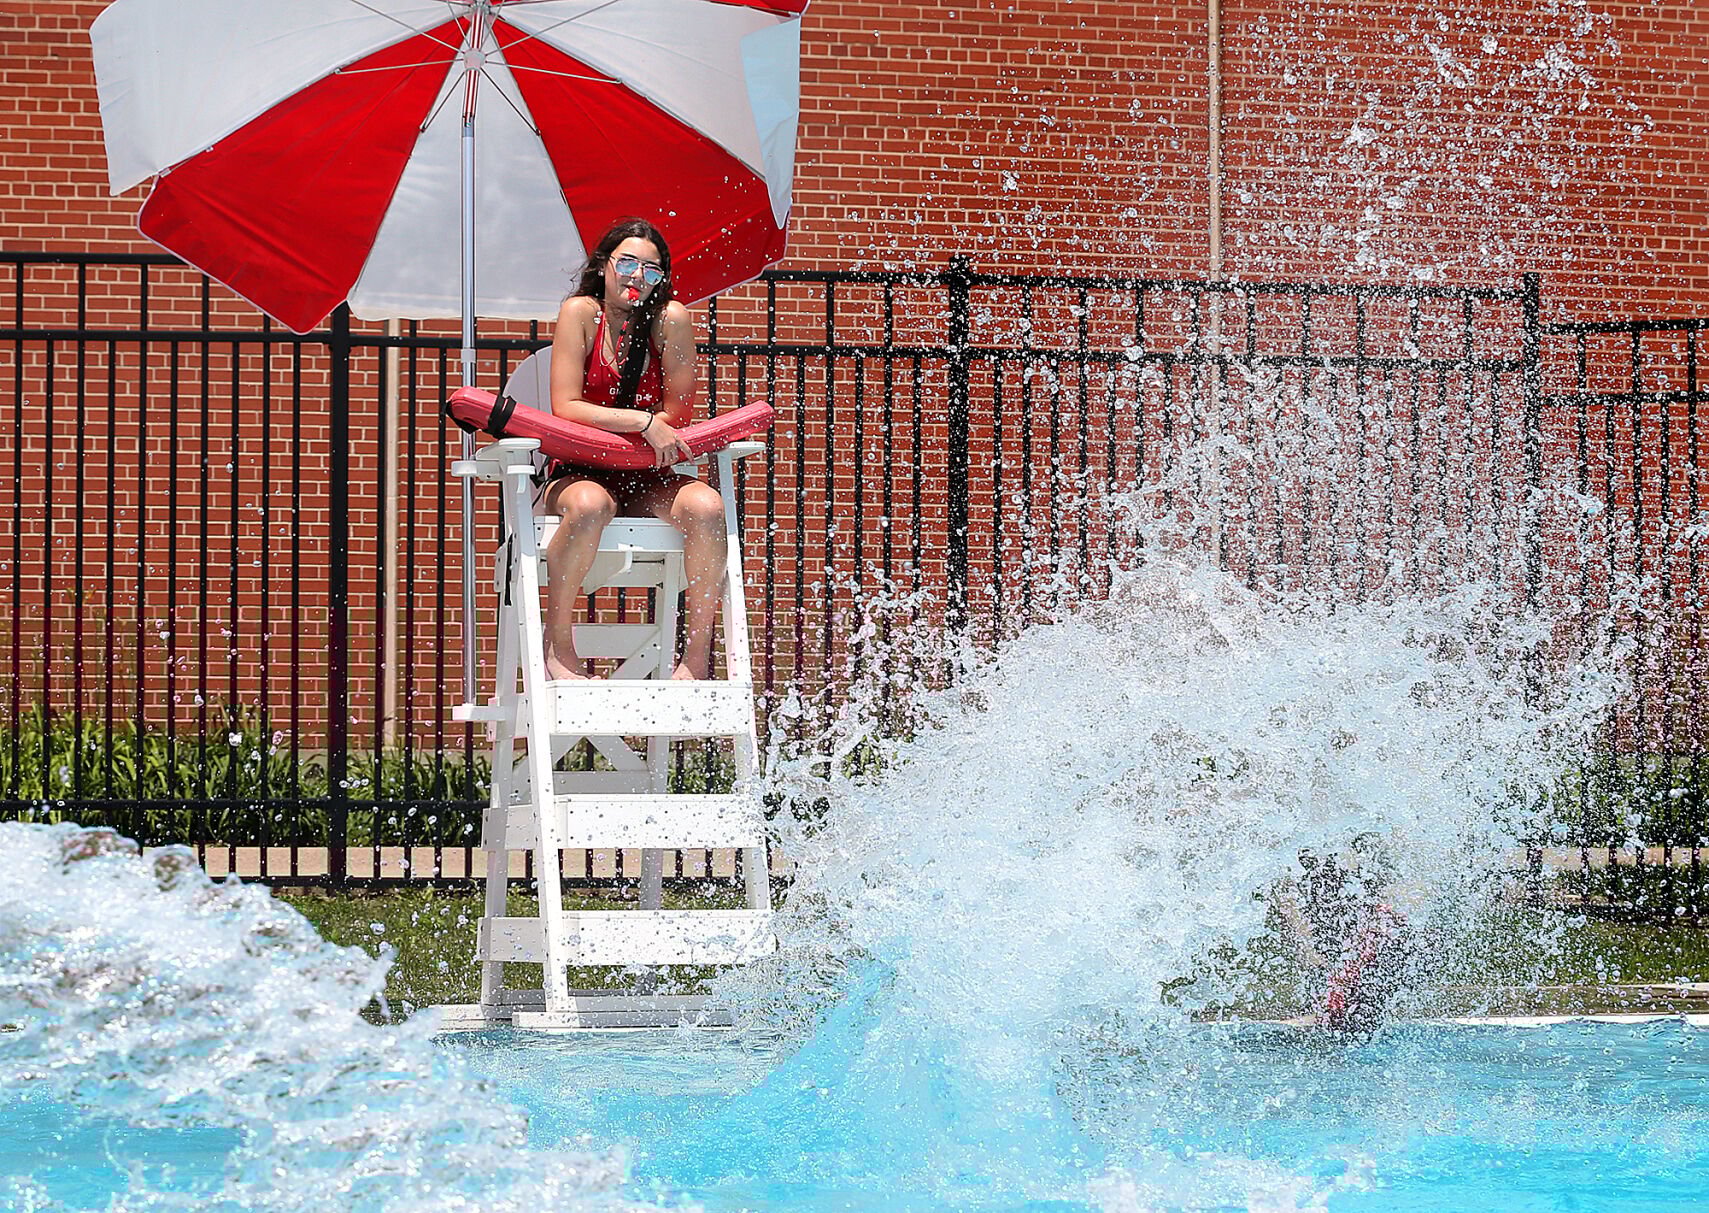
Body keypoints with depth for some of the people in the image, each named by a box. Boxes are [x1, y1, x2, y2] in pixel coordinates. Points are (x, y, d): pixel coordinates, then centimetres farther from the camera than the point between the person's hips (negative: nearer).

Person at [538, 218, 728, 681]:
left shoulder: (670, 319, -1)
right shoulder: (580, 312, -4)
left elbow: (678, 413, -1)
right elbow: (565, 408, -12)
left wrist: (606, 426, -11)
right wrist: (643, 422, -21)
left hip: (647, 478, 2)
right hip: (578, 473, -2)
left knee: (705, 506, -30)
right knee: (591, 505, -38)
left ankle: (697, 660, -23)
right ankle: (557, 645, -20)